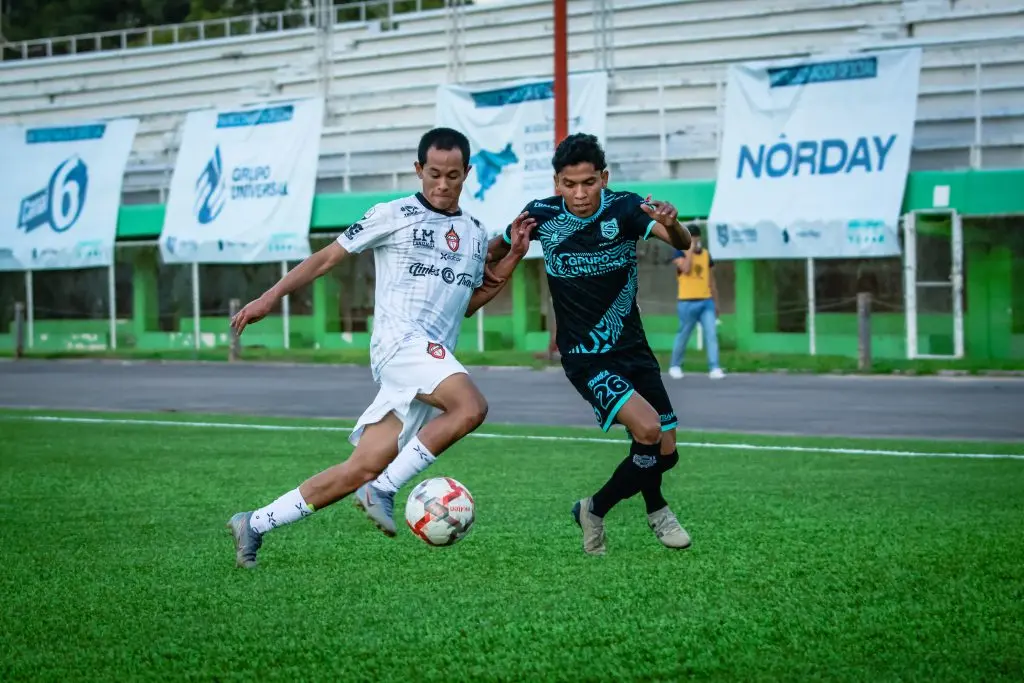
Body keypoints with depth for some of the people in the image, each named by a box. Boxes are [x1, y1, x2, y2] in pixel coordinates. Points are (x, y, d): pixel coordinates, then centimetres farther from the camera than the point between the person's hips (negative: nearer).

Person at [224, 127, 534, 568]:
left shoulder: (475, 234, 19)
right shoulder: (393, 216, 3)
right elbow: (328, 257, 9)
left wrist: (511, 261, 14)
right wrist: (271, 297, 5)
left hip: (434, 362, 6)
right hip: (398, 339, -6)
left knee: (362, 469, -1)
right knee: (470, 407, -32)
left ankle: (255, 524, 10)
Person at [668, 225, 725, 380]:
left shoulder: (706, 254, 12)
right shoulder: (680, 253, -2)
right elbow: (686, 269, -23)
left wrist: (716, 303, 16)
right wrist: (691, 248, -15)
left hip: (706, 301, 4)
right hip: (688, 302, -4)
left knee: (711, 334, -10)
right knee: (683, 336, 6)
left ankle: (714, 368, -14)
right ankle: (675, 366, 25)